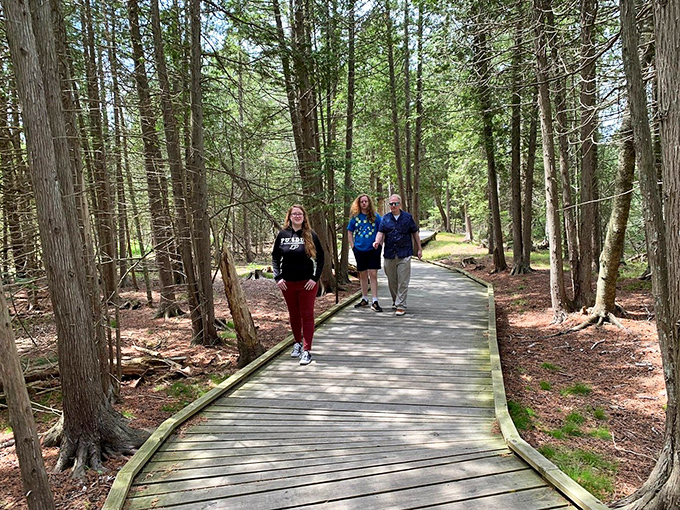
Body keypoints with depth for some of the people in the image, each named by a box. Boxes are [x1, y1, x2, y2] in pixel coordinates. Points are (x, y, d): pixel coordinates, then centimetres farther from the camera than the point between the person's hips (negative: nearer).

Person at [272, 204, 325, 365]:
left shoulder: (310, 235, -3)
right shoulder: (283, 235, 3)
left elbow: (320, 257, 0)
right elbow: (275, 257, 9)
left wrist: (315, 278, -8)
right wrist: (278, 277, -1)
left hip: (307, 282, -3)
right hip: (288, 283, 3)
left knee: (307, 315, 0)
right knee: (294, 315, 15)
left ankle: (307, 350, 4)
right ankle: (297, 343, 33)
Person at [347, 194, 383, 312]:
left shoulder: (375, 216, 1)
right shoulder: (355, 217, 4)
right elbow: (349, 232, 13)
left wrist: (379, 243, -2)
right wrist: (353, 246, 5)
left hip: (373, 249, -2)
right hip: (360, 249, 2)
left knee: (373, 274, -7)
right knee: (363, 275, 11)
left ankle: (374, 302, -4)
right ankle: (364, 299, 23)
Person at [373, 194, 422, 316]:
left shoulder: (407, 217, 6)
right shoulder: (385, 218, 9)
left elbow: (415, 233, 11)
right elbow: (381, 232, 0)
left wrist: (419, 249, 10)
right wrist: (377, 242, -21)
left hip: (404, 254, -2)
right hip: (389, 254, 2)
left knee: (403, 281, -6)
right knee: (392, 281, 11)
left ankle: (401, 306, -3)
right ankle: (395, 301, 30)